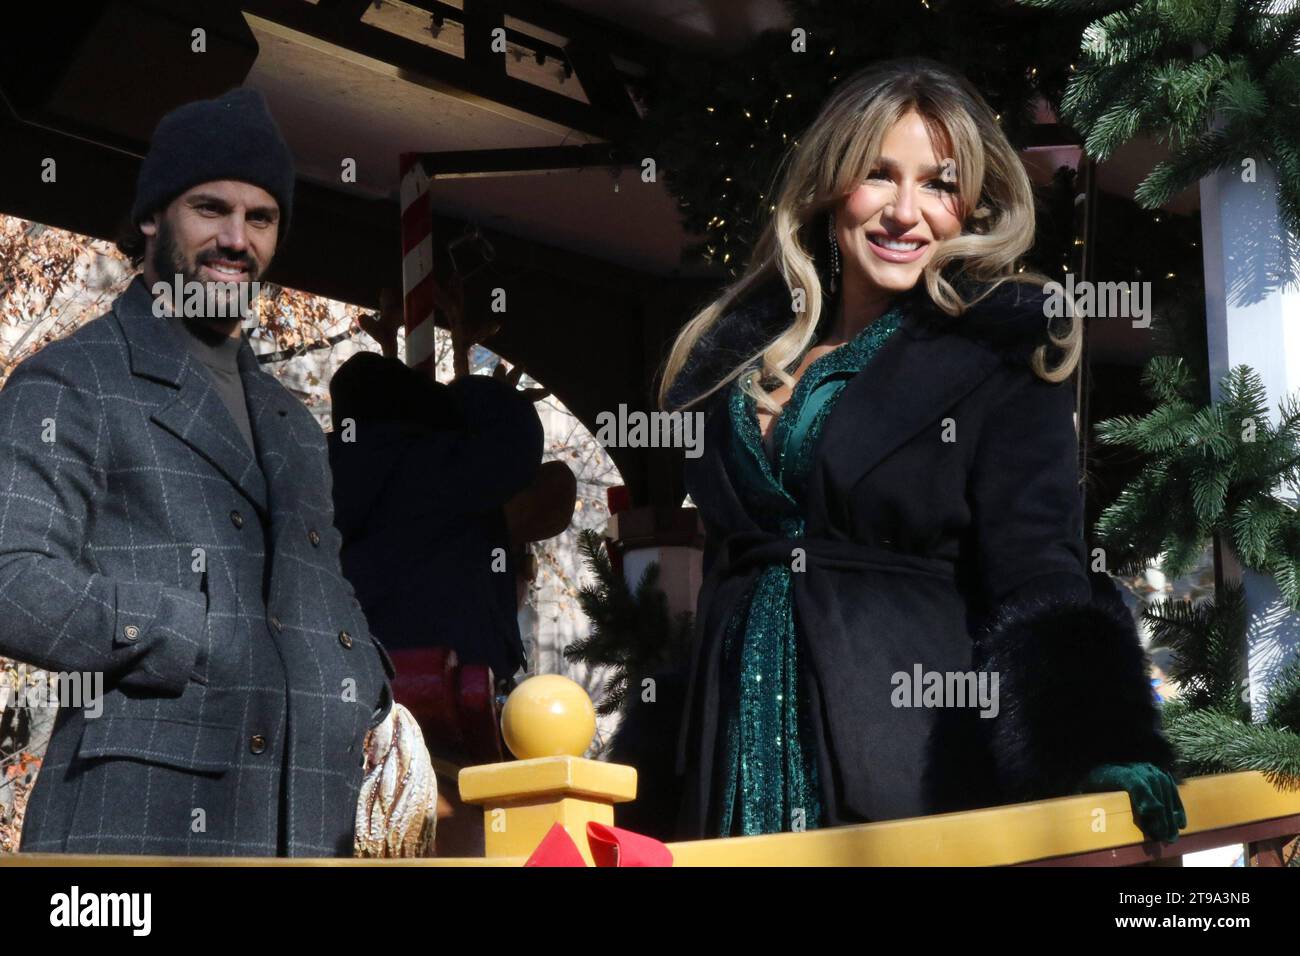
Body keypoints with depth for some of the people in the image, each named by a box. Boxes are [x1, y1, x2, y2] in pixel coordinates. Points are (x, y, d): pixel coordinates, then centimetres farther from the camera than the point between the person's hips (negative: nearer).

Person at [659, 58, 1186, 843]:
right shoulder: (730, 355, 12)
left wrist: (1110, 758, -25)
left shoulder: (1001, 359, -1)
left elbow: (1040, 586, -9)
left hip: (918, 778, -4)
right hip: (741, 771, 4)